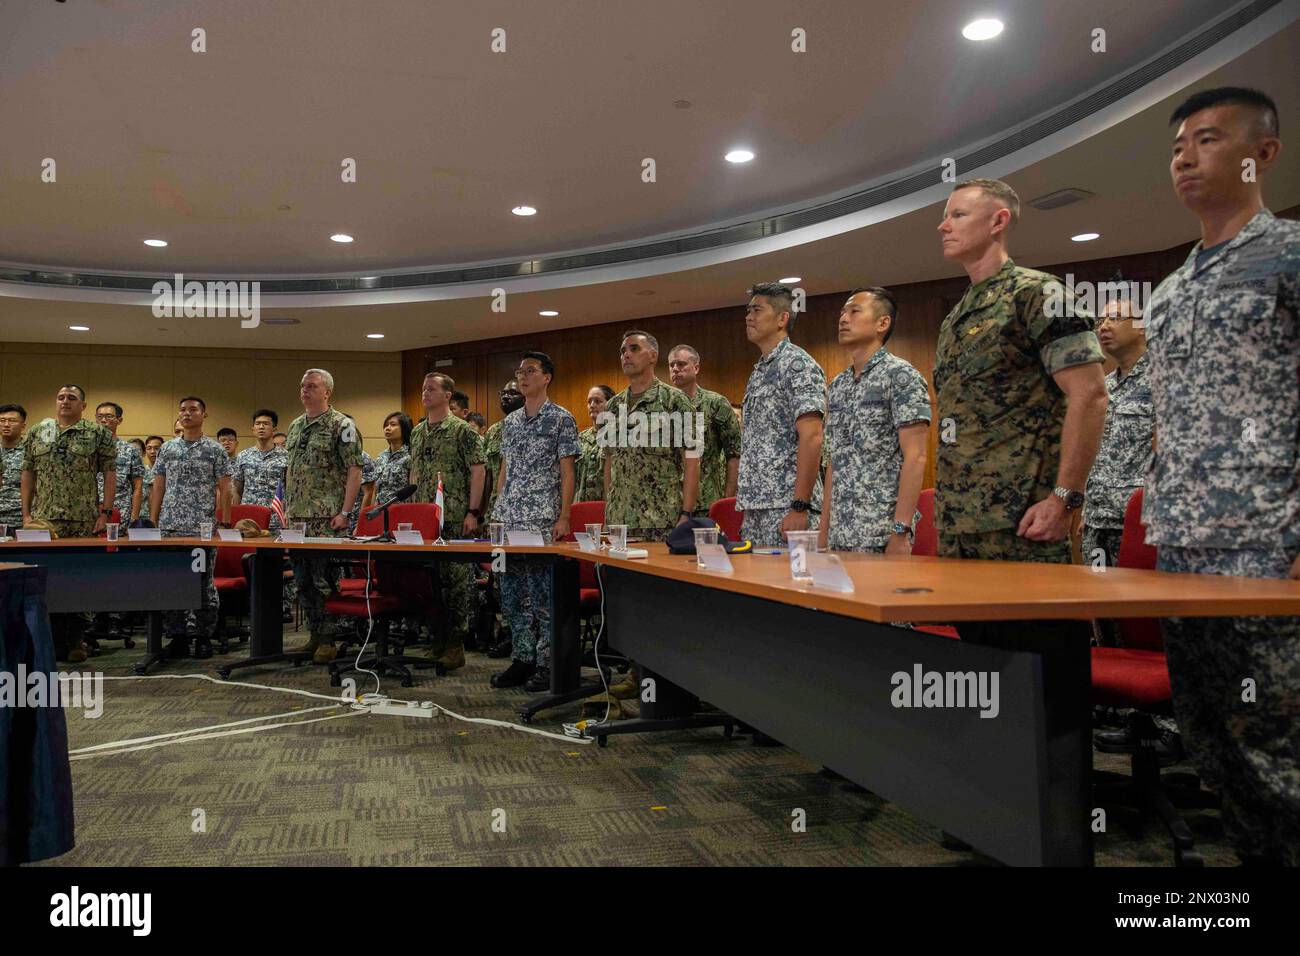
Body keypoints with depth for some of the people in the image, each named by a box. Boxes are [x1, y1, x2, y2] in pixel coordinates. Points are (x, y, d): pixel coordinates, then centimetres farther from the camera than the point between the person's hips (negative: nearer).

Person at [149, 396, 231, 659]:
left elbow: (224, 489, 1)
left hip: (203, 528, -3)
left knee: (204, 585, 1)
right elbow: (158, 488, 12)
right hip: (169, 527, 3)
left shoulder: (216, 450, 3)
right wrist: (152, 522, 5)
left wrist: (225, 524, -6)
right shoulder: (167, 449, 12)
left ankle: (204, 638, 9)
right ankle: (176, 637, 12)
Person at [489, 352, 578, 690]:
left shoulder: (561, 419, -2)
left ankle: (547, 664, 6)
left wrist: (564, 518, -12)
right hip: (509, 520, 6)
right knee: (512, 595, 9)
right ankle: (522, 659, 19)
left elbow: (567, 472, -5)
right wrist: (499, 512, 13)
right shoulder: (510, 421, 16)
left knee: (542, 596, -3)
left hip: (543, 521, -6)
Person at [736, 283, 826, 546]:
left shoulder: (797, 364, -8)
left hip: (785, 508, -9)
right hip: (755, 509, 9)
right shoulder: (759, 372, 19)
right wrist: (747, 505, 17)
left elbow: (811, 438, -17)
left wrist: (800, 507, -22)